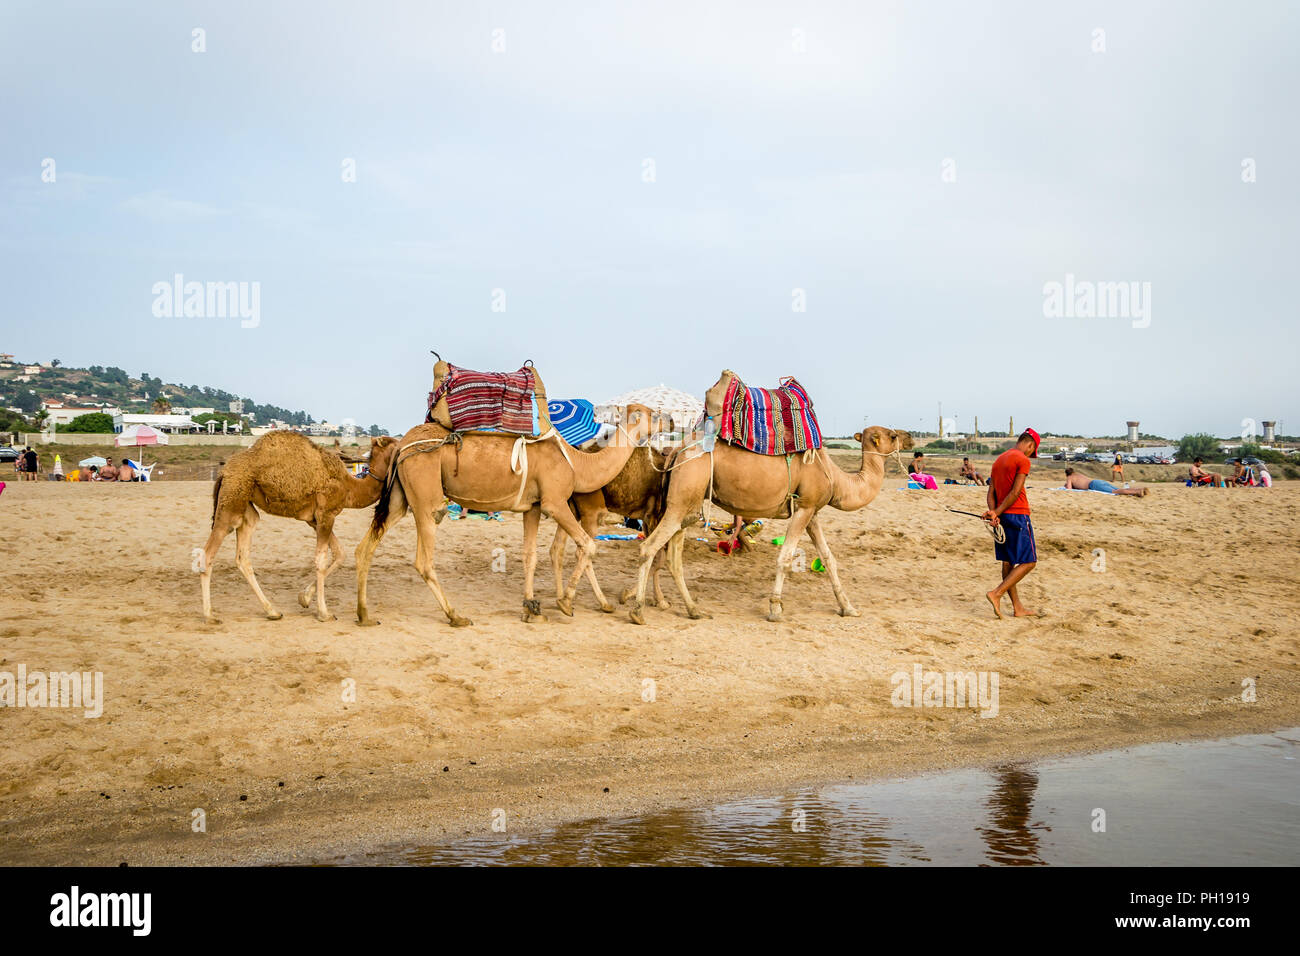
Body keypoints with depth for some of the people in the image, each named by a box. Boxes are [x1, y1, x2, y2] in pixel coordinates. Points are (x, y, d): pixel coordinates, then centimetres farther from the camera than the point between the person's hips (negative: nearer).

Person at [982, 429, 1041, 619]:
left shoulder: (999, 460, 16)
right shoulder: (1023, 460, -9)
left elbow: (991, 492, 9)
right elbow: (1015, 492, -16)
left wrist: (993, 513, -4)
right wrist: (996, 512, -12)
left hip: (1002, 517, 9)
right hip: (1017, 515, -9)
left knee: (1008, 562, 10)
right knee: (1028, 562, -2)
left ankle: (1018, 607, 15)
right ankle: (996, 594, -13)